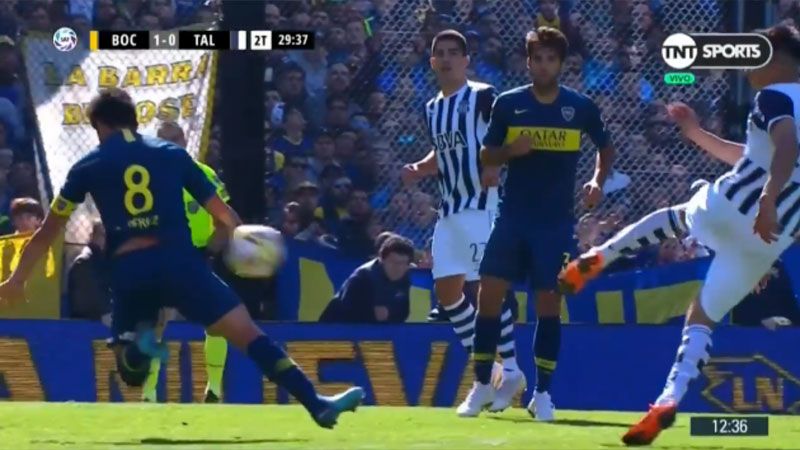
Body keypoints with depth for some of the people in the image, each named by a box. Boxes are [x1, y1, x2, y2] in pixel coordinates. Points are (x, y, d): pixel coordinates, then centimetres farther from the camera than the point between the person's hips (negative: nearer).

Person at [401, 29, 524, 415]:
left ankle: (510, 369, -5)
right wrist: (419, 169, 8)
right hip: (449, 210, 8)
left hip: (482, 205, -8)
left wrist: (496, 165, -30)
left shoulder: (483, 97, -7)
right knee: (446, 291, 5)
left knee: (484, 285, -13)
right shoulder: (432, 109, 15)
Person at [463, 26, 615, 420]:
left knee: (549, 303, -3)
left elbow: (606, 147, 15)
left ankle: (542, 393, 6)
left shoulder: (581, 107, -1)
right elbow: (486, 156, 6)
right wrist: (510, 150, -15)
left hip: (556, 221, -1)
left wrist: (597, 182, -2)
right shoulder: (508, 104, 0)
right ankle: (481, 385, 9)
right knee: (489, 295, -4)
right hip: (512, 215, 1)